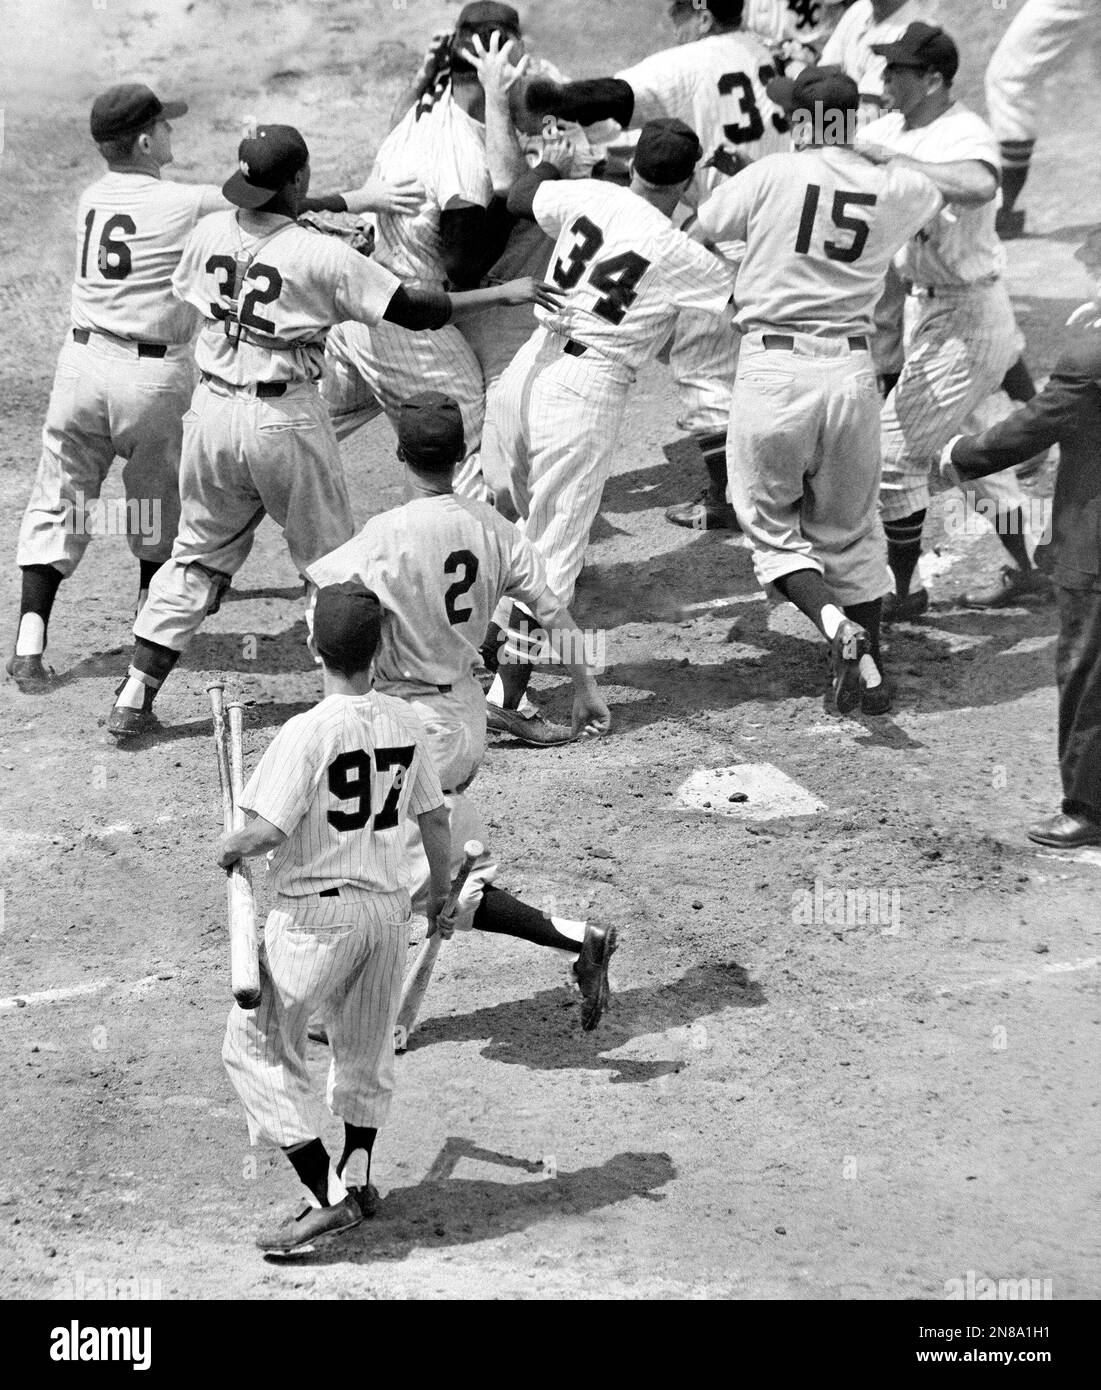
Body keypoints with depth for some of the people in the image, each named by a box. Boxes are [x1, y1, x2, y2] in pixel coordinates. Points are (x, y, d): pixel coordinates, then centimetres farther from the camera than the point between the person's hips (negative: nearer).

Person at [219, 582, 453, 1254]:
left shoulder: (308, 731, -19)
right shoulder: (406, 723, -1)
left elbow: (270, 831, -21)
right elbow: (435, 821, 8)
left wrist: (231, 846, 1)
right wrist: (442, 890, 24)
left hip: (317, 911, -6)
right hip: (389, 907, 6)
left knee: (258, 1046, 3)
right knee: (367, 1046, 24)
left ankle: (329, 1194, -4)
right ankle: (357, 1176, 34)